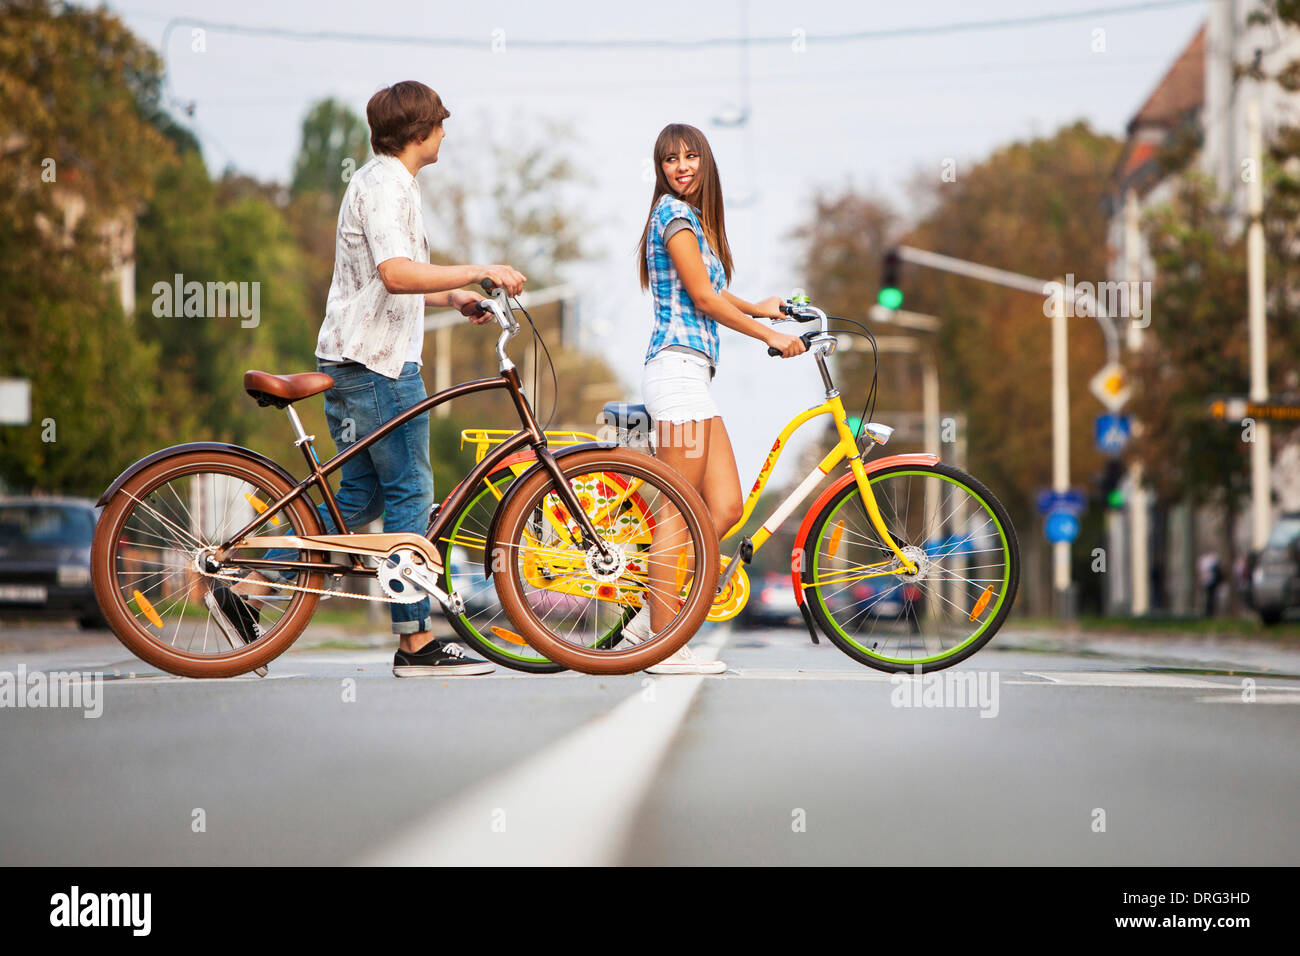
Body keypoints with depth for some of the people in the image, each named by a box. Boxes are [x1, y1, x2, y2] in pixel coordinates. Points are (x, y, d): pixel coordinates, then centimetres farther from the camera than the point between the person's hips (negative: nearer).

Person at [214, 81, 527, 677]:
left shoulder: (382, 181, 20)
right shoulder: (386, 184, -13)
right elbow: (397, 274, -28)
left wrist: (451, 299, 19)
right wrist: (480, 272, -25)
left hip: (350, 360, 10)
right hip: (378, 364, -10)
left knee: (360, 496, 12)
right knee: (410, 494, -5)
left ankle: (249, 587, 11)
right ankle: (416, 642, -1)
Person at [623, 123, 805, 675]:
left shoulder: (690, 215, 23)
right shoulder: (674, 213, -6)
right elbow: (703, 297, -10)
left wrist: (754, 308, 39)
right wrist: (770, 336, -3)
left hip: (692, 376, 10)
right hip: (677, 366, -10)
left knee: (726, 509, 3)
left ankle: (653, 615, 6)